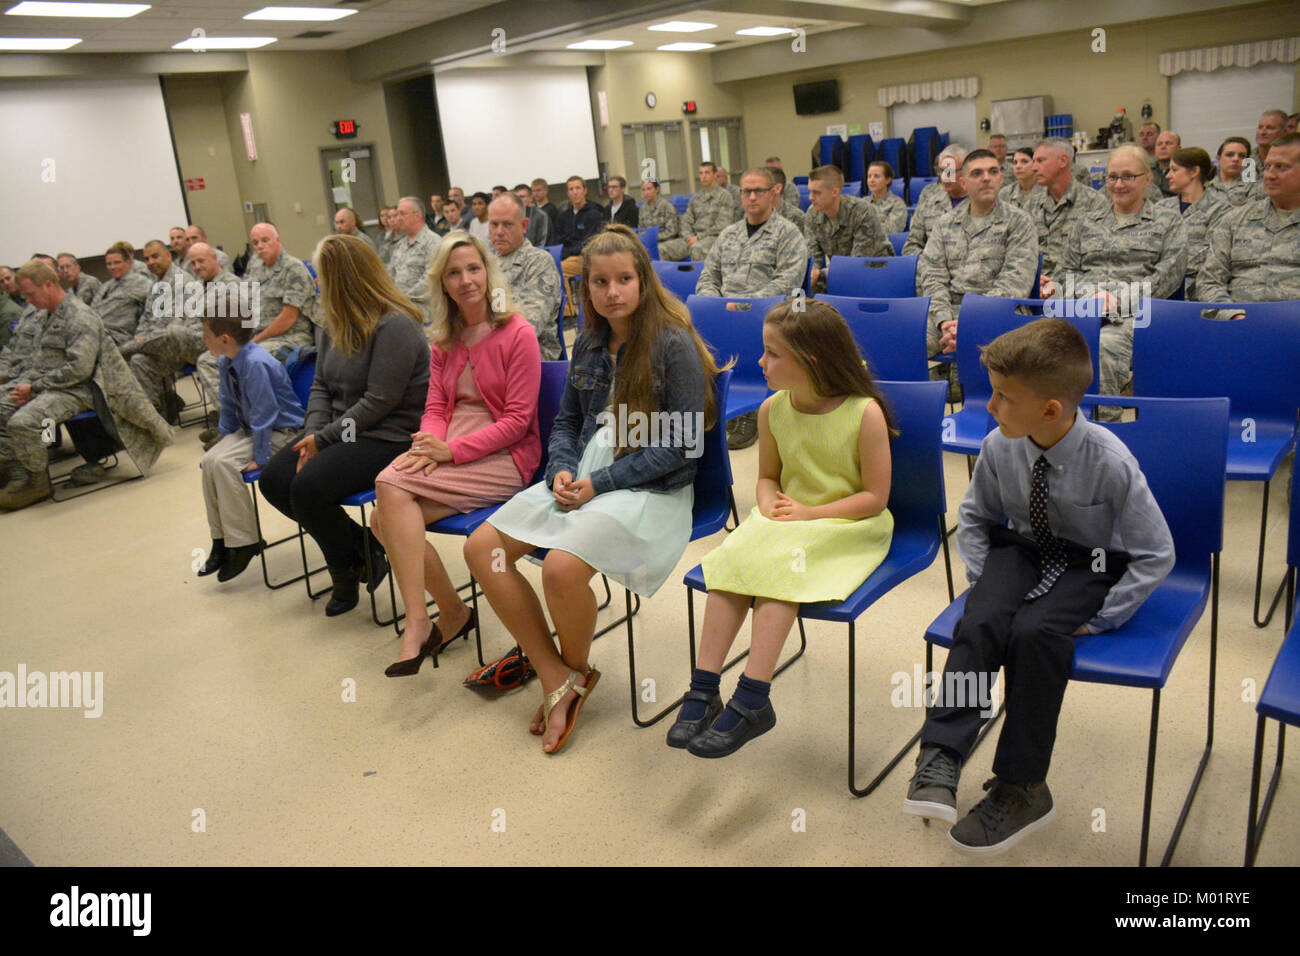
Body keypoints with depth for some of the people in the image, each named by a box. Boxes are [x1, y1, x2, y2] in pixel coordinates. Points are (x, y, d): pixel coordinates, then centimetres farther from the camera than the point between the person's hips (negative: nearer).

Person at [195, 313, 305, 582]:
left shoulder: (257, 364, -26)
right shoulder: (227, 364, 2)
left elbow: (264, 414, -24)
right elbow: (229, 408, 17)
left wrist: (260, 457, -20)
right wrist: (225, 441, 14)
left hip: (281, 432, -9)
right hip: (251, 428, 9)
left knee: (224, 463, -24)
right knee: (210, 461, -8)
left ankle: (243, 544, -14)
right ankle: (221, 540, 4)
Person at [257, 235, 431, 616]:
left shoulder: (395, 326, -18)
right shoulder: (335, 324, 11)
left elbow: (378, 403, -21)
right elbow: (321, 386, 12)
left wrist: (324, 438, -16)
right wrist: (313, 434, -6)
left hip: (390, 435, -9)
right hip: (341, 431, 10)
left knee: (308, 487, -26)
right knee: (273, 481, -5)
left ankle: (347, 570, 1)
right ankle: (359, 545, 4)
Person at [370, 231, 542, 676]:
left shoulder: (517, 333, -6)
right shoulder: (444, 340, 15)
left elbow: (517, 420, -11)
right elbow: (435, 407, 12)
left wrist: (452, 450, -18)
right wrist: (428, 446, -11)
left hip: (504, 457, -7)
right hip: (452, 450, 7)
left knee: (390, 487, -26)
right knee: (384, 519, -17)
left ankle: (418, 622, -21)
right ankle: (452, 612, -4)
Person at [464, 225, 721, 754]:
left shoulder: (674, 346, -10)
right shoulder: (588, 344, 10)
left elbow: (683, 444, -14)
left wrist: (600, 483, -17)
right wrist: (563, 471, -4)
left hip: (651, 489, -7)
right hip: (582, 478, 7)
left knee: (562, 567, -31)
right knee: (481, 547, -8)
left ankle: (576, 670, 3)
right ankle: (557, 679, -4)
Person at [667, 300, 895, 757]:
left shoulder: (865, 413, -13)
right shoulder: (773, 410, 3)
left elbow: (875, 496, -10)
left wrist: (809, 513, -18)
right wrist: (770, 505, -8)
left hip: (849, 526, -5)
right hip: (783, 521, 5)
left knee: (778, 566, -32)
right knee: (731, 561, -24)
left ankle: (752, 700, -28)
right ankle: (703, 690, -22)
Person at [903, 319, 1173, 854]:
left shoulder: (1110, 463, -23)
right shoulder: (1000, 447, -12)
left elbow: (1156, 555, -13)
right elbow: (975, 517, 8)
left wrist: (1101, 618, -16)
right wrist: (984, 581, -4)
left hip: (1091, 565, -3)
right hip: (1021, 551, 4)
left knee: (1034, 631, -32)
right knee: (981, 620, -29)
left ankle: (1022, 788, -18)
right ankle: (940, 758, -25)